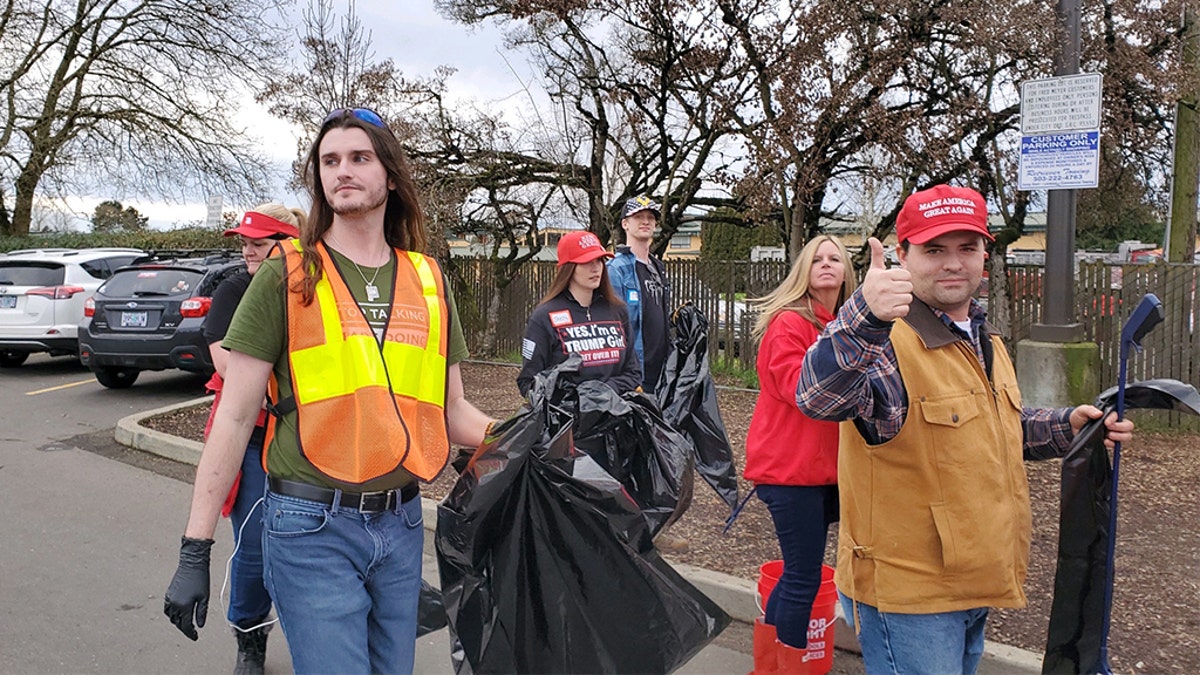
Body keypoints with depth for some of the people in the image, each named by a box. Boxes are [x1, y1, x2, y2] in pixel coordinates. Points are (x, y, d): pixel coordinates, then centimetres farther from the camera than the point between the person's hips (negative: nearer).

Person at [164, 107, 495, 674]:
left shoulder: (428, 280, 8)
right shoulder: (288, 275, -2)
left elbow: (451, 411, 12)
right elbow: (235, 416, -4)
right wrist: (195, 549, -7)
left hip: (401, 523, 4)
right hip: (313, 526, -4)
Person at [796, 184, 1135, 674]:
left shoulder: (984, 340, 10)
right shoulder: (886, 343, -21)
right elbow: (818, 398, -43)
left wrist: (1066, 426, 7)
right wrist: (864, 318, -60)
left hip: (976, 585, 9)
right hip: (908, 595, -9)